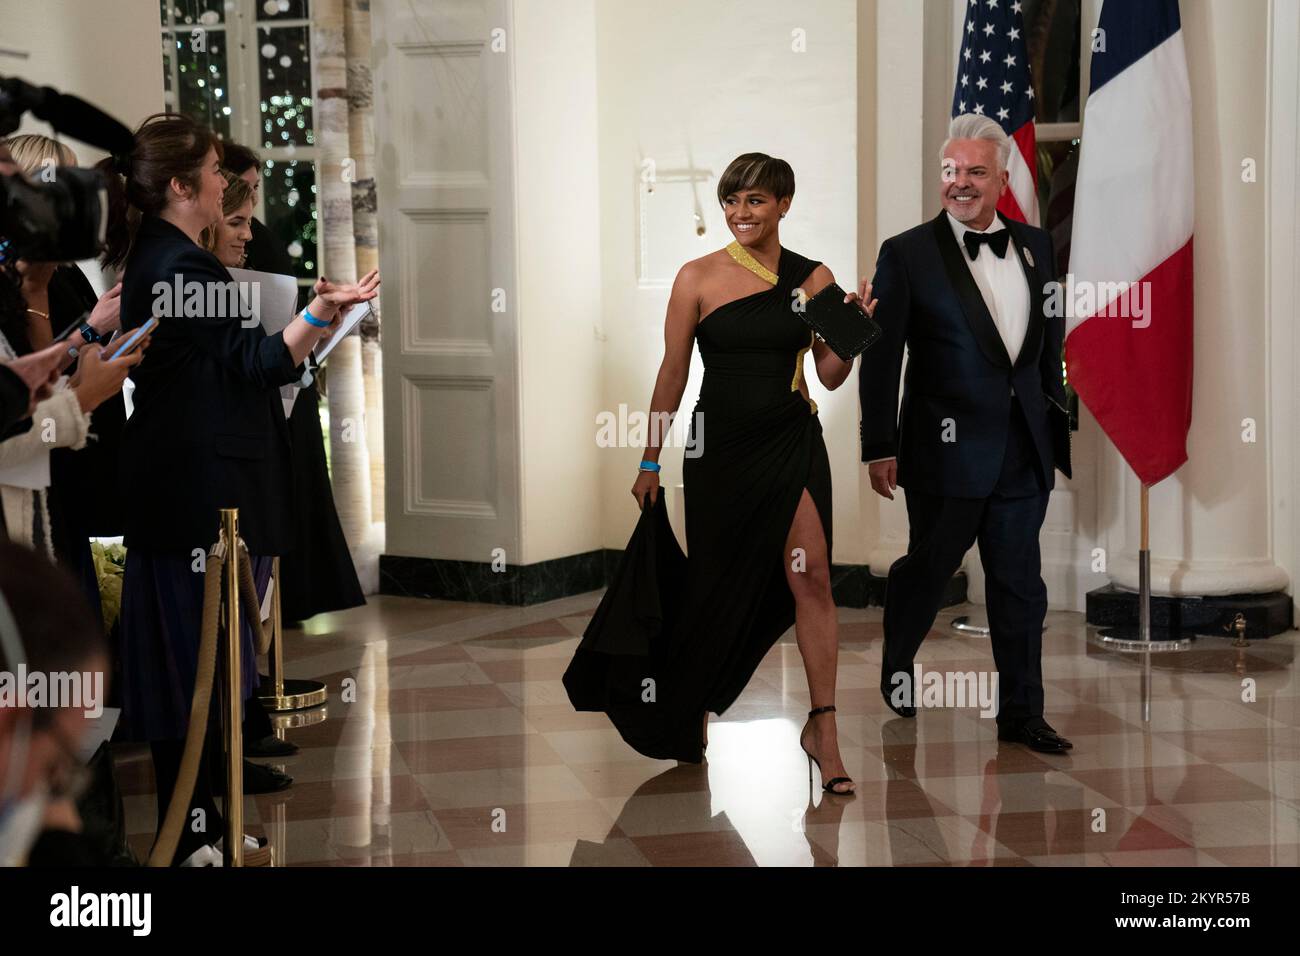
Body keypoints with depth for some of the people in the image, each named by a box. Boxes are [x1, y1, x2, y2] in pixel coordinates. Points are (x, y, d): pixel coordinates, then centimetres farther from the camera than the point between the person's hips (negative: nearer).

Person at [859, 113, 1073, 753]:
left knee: (1020, 583, 7)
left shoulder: (1034, 245, 8)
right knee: (927, 569, 11)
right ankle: (896, 665, 38)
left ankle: (1022, 714, 15)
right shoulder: (907, 255, -6)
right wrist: (879, 448, -9)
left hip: (1022, 452, 4)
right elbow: (880, 360, -6)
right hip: (946, 450, -4)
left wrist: (1057, 411, 15)